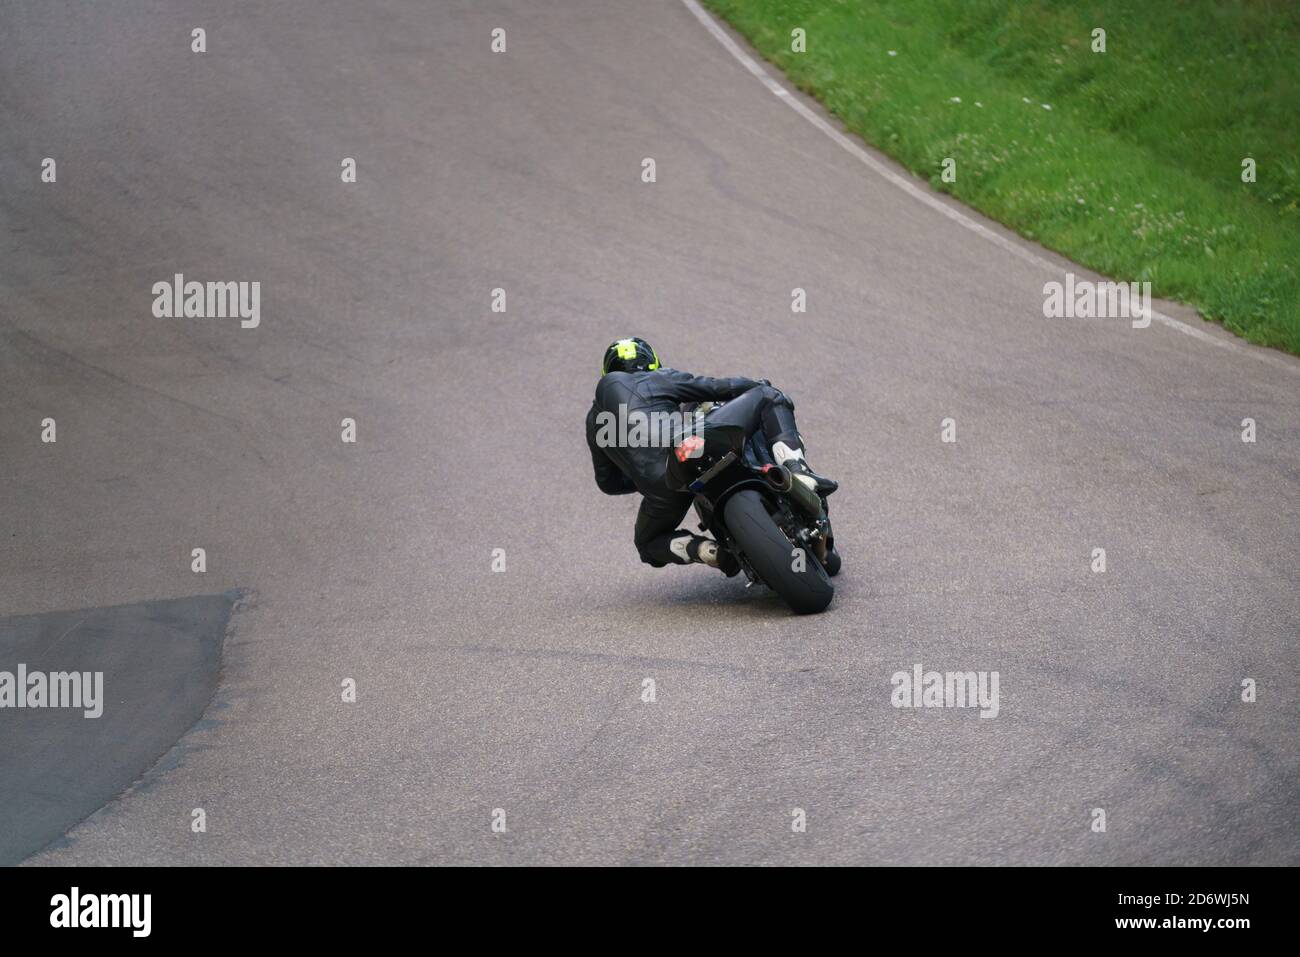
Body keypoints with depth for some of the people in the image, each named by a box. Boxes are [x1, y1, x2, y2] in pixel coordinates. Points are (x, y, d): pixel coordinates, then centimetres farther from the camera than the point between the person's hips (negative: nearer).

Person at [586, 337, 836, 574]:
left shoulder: (595, 419, 29)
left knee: (649, 544, 33)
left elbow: (608, 482, 32)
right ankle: (798, 471, -8)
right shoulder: (659, 379, 21)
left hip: (661, 486, 2)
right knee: (768, 397, 15)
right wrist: (762, 386, 38)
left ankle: (709, 552, 3)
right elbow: (723, 388, 20)